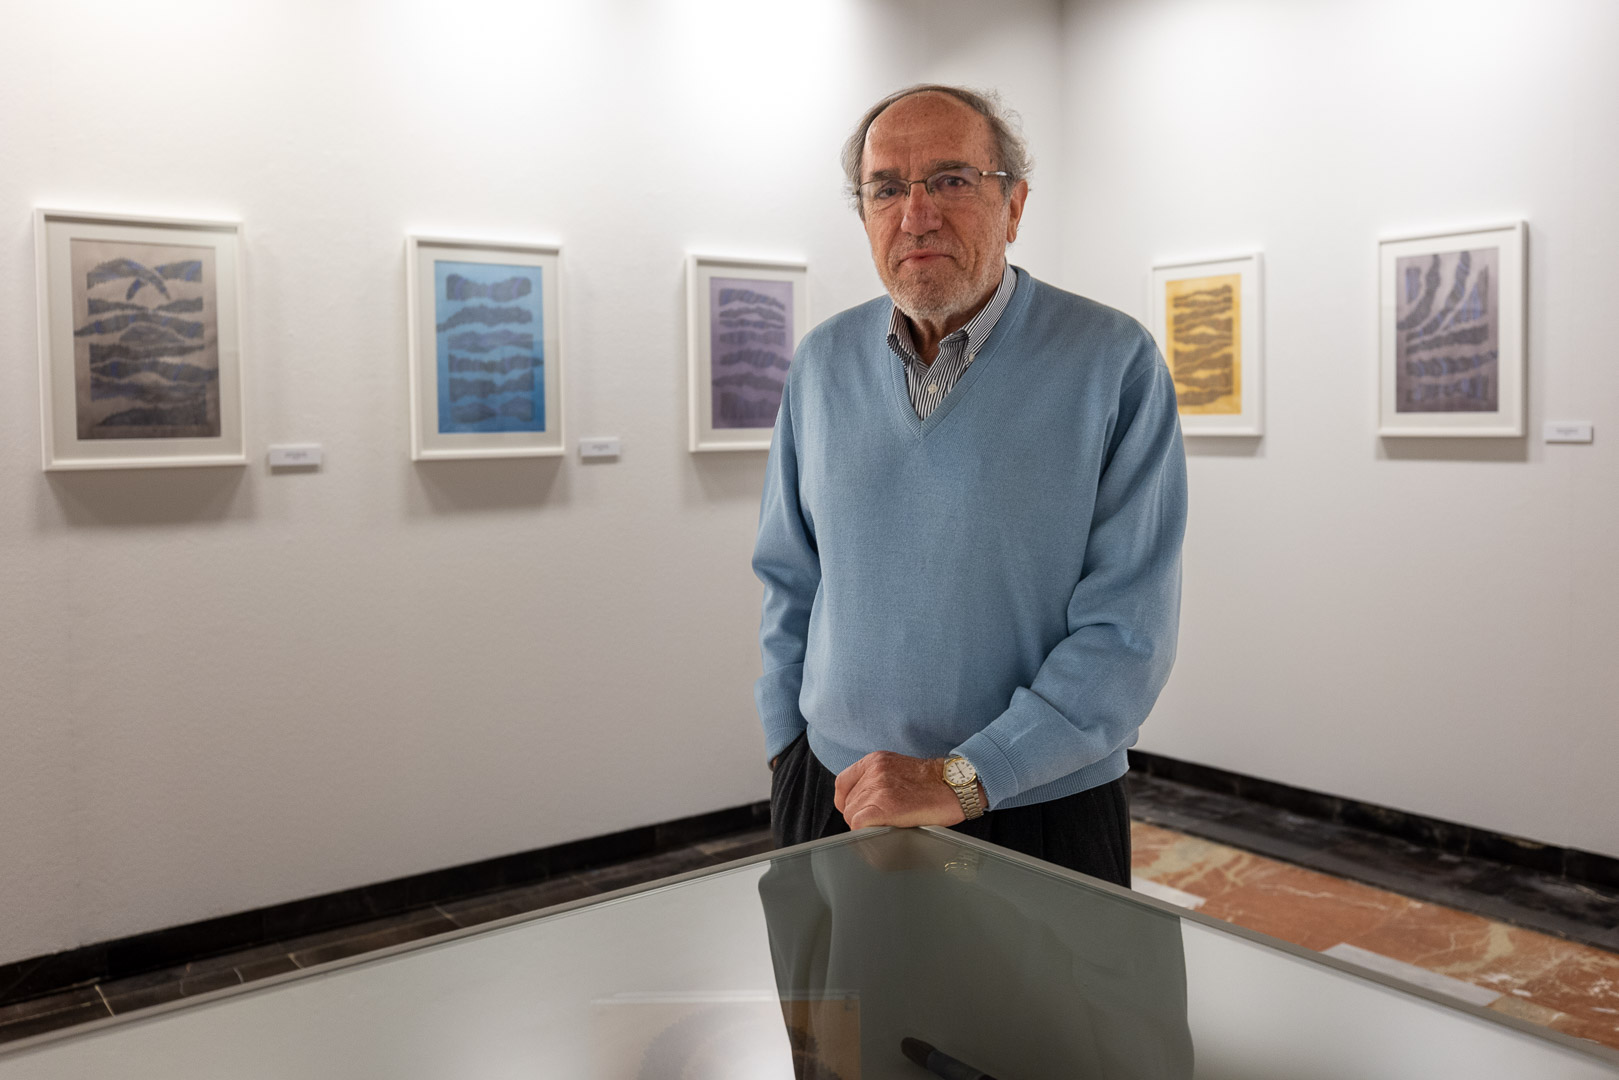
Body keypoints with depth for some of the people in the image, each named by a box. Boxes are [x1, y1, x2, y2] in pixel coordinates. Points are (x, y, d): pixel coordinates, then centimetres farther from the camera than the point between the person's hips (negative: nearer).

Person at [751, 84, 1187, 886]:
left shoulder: (1115, 363, -11)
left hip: (1036, 815, -3)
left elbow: (1129, 631, -15)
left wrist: (962, 779, -20)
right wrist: (788, 745, 4)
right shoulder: (824, 363, 2)